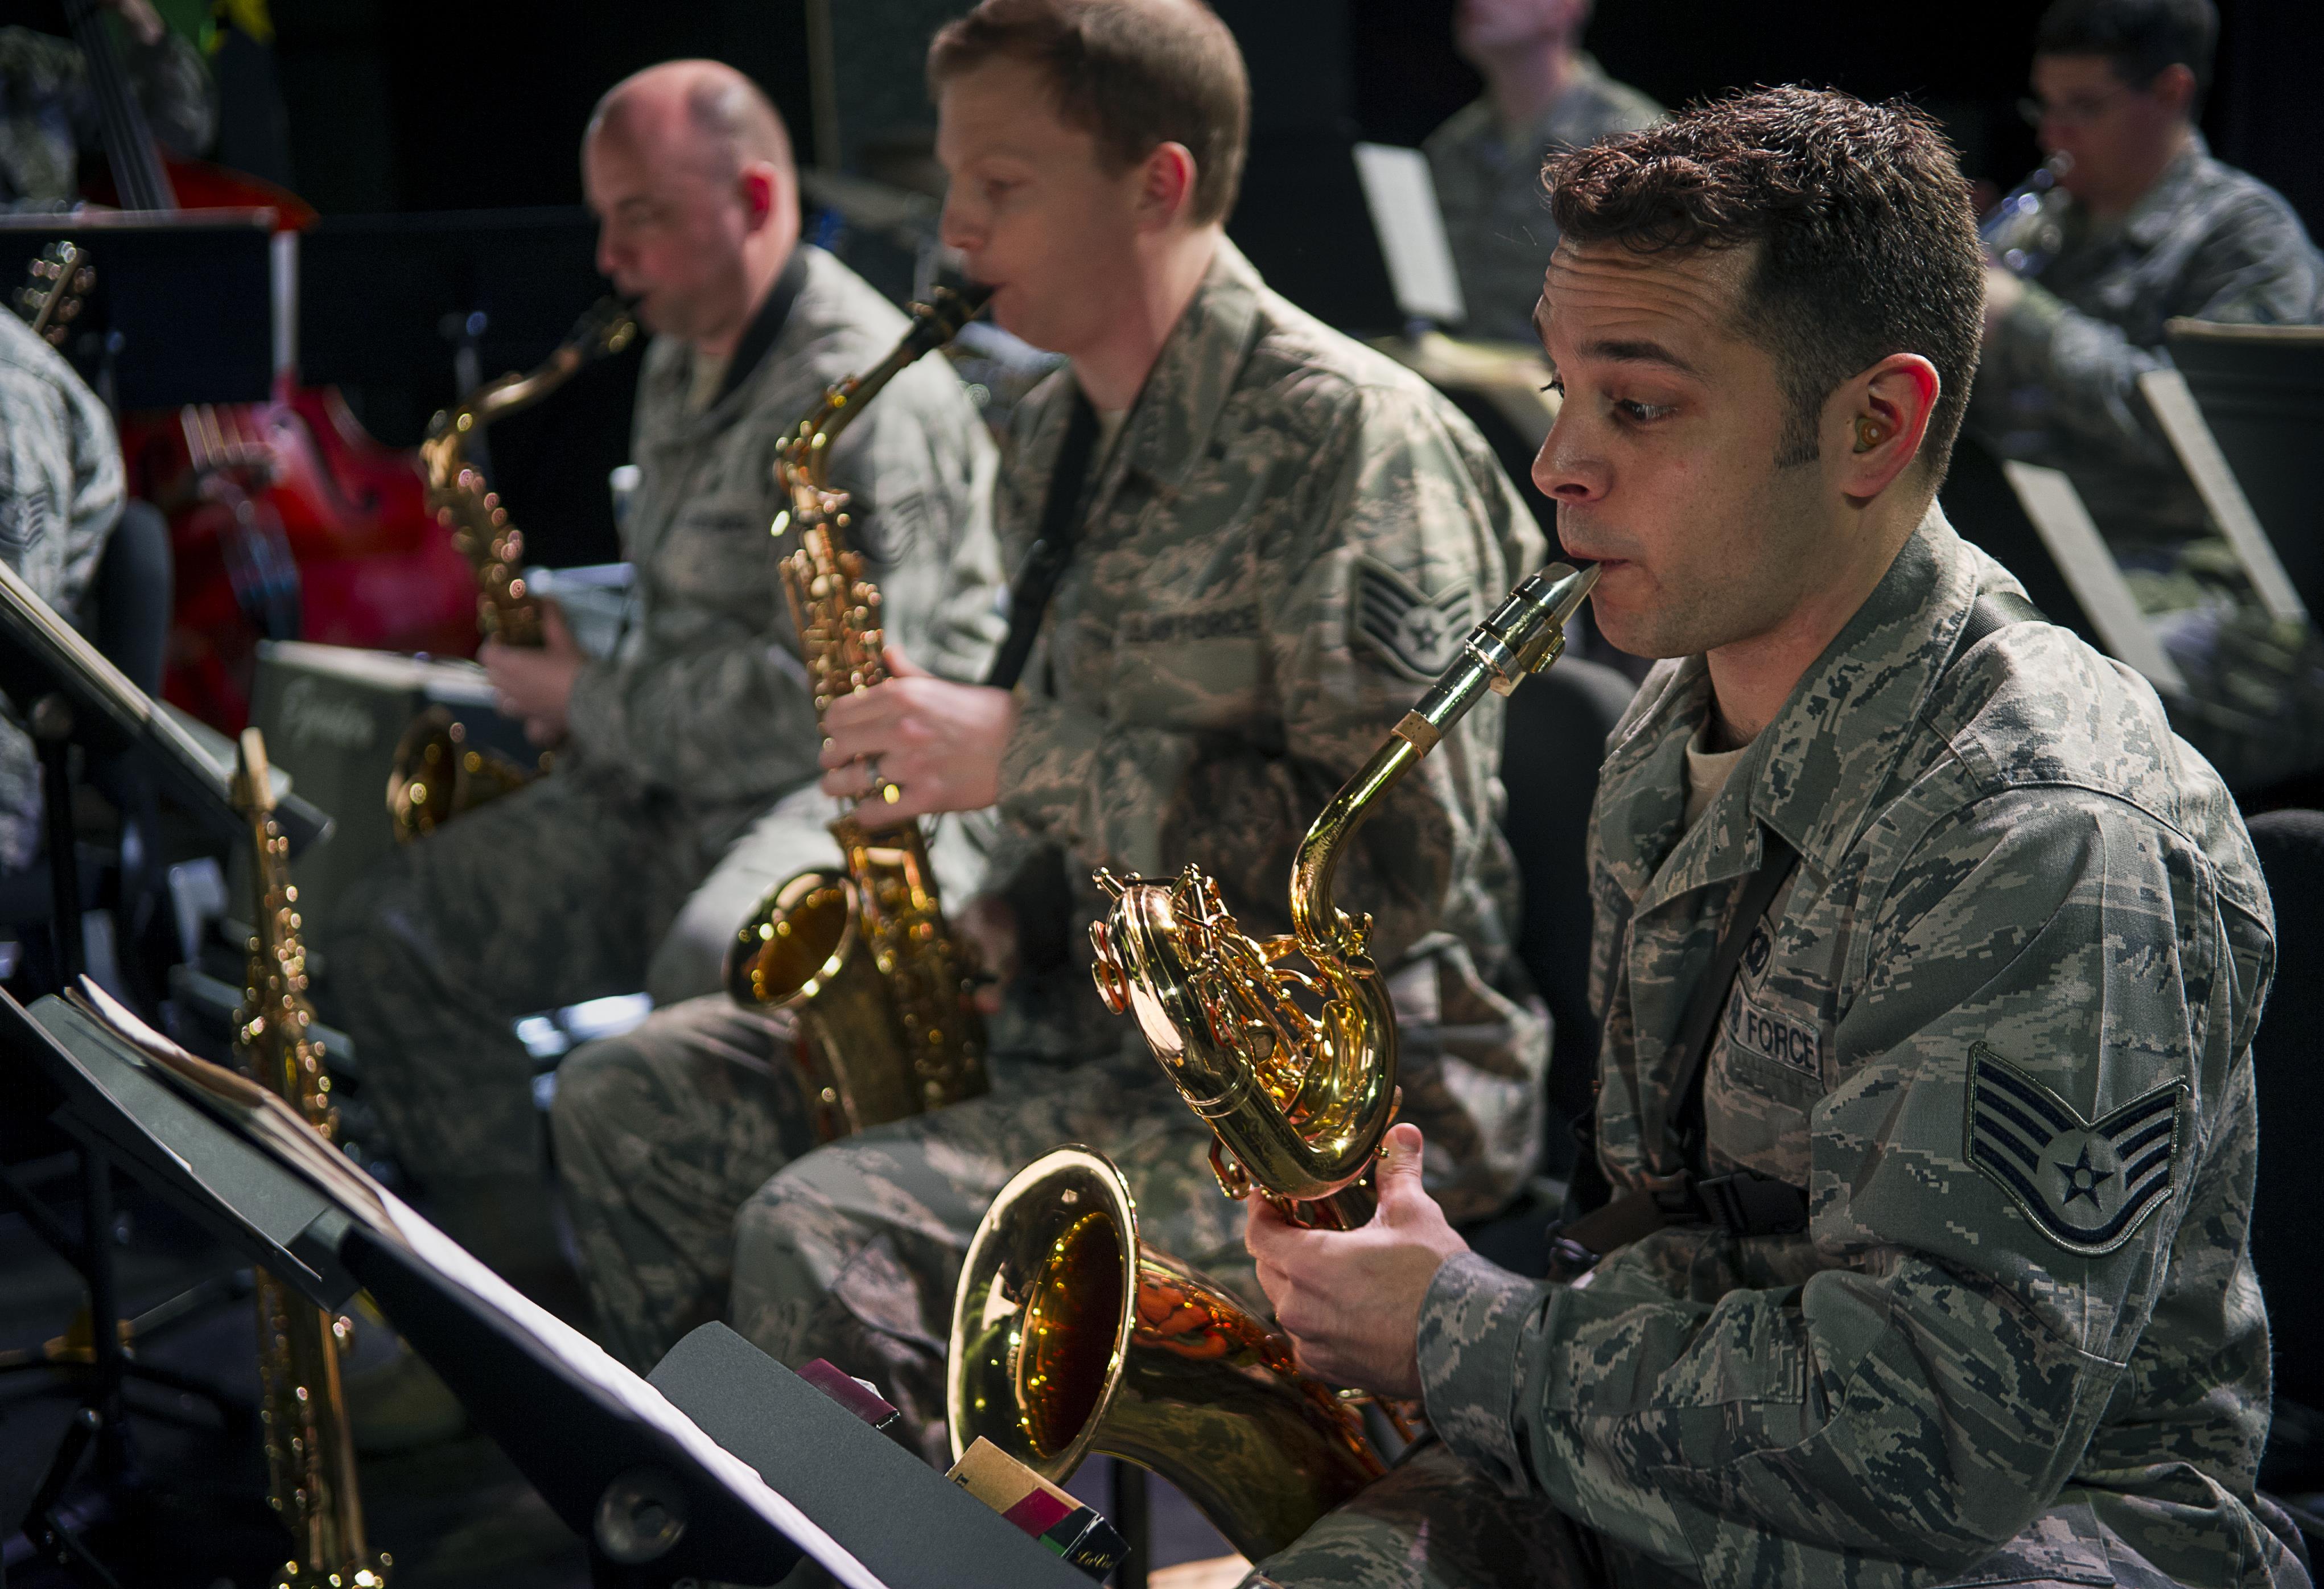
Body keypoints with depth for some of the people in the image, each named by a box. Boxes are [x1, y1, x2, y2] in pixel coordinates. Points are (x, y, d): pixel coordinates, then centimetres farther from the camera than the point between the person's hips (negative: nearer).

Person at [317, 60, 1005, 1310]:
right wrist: (572, 669, 7)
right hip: (678, 787, 9)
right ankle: (519, 1299, 3)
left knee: (710, 972, -39)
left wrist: (594, 704, -15)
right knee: (387, 937, -2)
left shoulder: (865, 395, -17)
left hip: (857, 792, -9)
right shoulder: (680, 369, 14)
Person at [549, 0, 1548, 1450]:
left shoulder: (1344, 432, -17)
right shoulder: (1064, 433, 11)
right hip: (1098, 1012, 9)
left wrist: (1025, 752, -22)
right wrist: (1000, 921, 2)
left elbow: (1403, 863, -23)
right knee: (633, 1101, 5)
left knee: (821, 1244, -27)